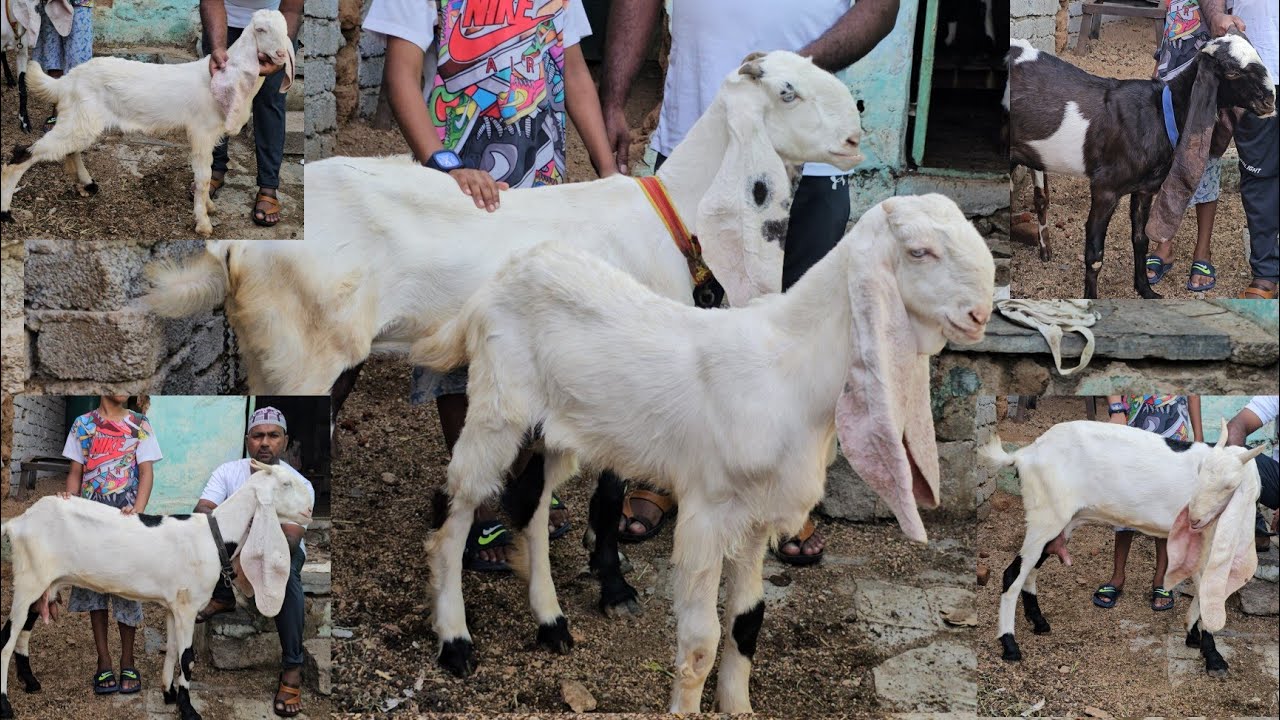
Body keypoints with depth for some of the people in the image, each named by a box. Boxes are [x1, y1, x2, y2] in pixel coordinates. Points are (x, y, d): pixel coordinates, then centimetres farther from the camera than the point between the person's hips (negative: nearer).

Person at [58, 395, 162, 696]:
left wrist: (137, 510, -17)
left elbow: (147, 472, -2)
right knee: (93, 586, 1)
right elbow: (75, 472, 9)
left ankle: (127, 664, 10)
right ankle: (104, 664, 7)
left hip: (126, 517, -1)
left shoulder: (140, 425, 4)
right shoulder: (83, 424, 8)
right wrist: (69, 503, -11)